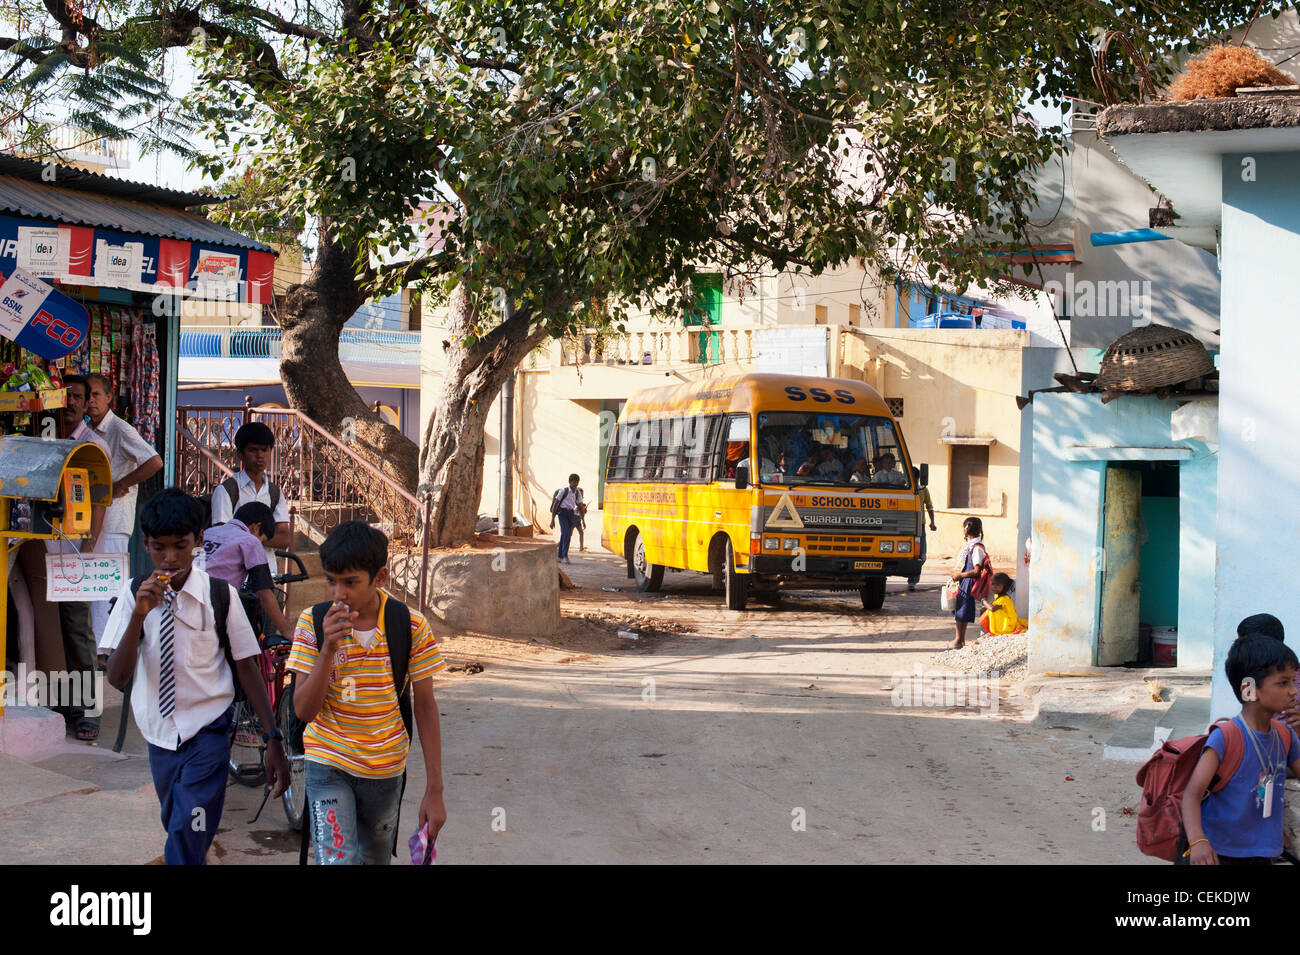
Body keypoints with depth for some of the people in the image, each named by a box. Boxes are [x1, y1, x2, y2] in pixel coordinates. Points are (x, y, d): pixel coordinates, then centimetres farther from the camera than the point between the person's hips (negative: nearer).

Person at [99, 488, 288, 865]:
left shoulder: (220, 595, -9)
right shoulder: (135, 594, -5)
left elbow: (247, 667, -3)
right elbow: (116, 677, -10)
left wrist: (273, 739, -5)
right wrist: (140, 614, -24)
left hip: (207, 732, -3)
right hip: (159, 732, 3)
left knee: (187, 841, -14)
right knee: (177, 831, 16)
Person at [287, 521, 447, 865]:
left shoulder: (411, 627, -10)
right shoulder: (313, 624, -10)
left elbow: (424, 707, -3)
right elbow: (304, 710, -13)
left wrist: (434, 789, -5)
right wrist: (328, 649, -27)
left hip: (386, 770, 2)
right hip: (329, 767, -1)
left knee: (376, 858, 16)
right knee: (337, 858, -16)